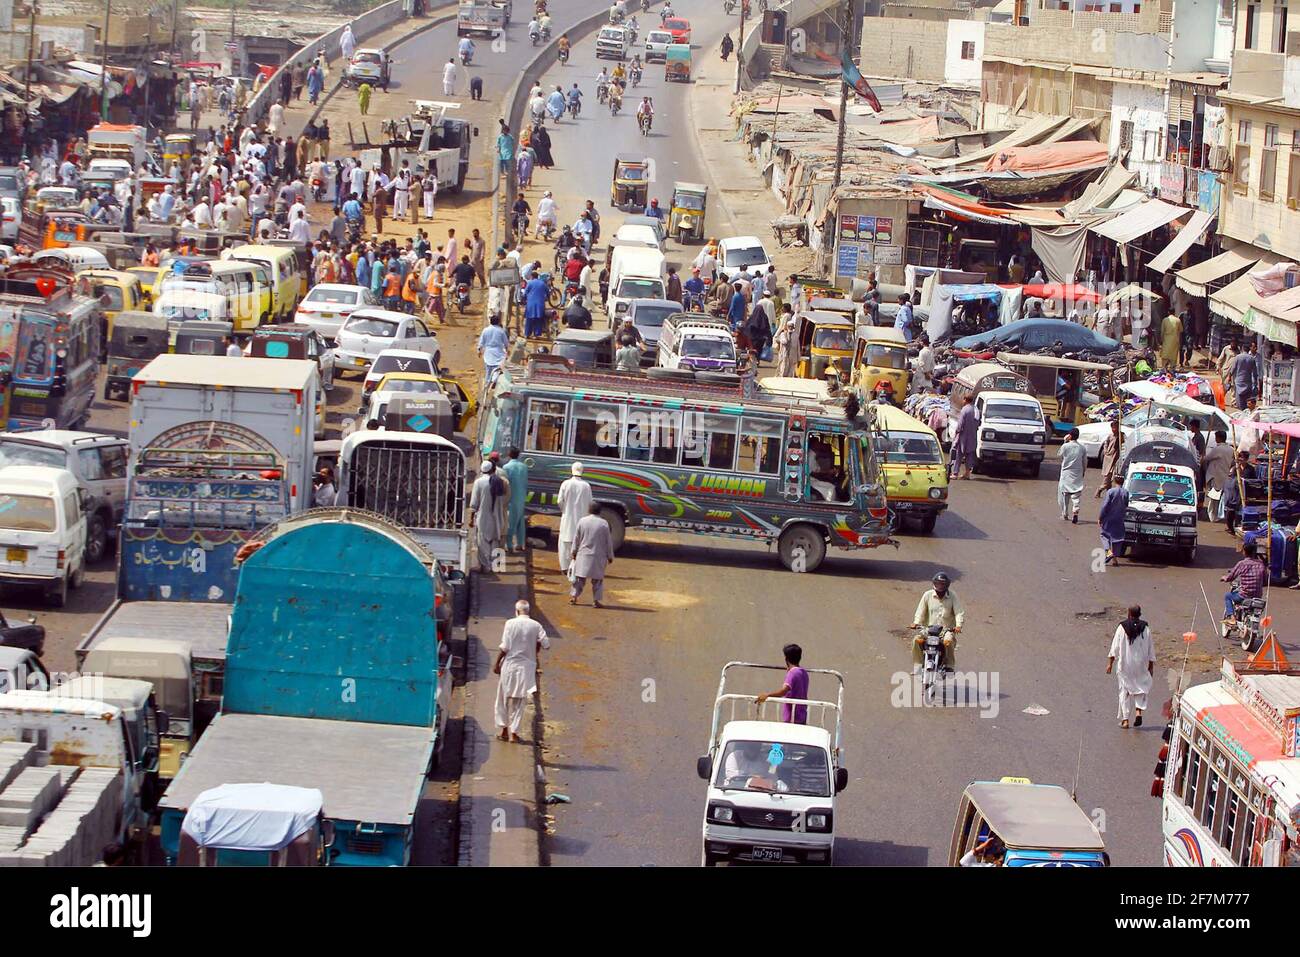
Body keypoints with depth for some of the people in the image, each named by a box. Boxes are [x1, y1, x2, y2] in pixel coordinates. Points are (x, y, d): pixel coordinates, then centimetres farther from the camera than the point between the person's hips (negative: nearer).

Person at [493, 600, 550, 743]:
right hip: (527, 666, 2)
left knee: (504, 697, 14)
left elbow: (504, 647, -11)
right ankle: (513, 732, 6)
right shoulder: (536, 626, -3)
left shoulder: (511, 623, -8)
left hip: (510, 664, -2)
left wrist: (497, 663, -2)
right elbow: (546, 643, -5)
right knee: (519, 701, 8)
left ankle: (504, 729, 14)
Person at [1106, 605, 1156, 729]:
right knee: (1140, 689, 16)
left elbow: (1115, 647, -5)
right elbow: (1150, 648, 1)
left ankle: (1125, 720, 6)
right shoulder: (1145, 628, -3)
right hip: (1141, 665, 1)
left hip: (1125, 664, -1)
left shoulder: (1122, 627, -6)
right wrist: (1151, 666, 9)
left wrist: (1110, 663, 1)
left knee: (1125, 692, 7)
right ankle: (1138, 712, -6)